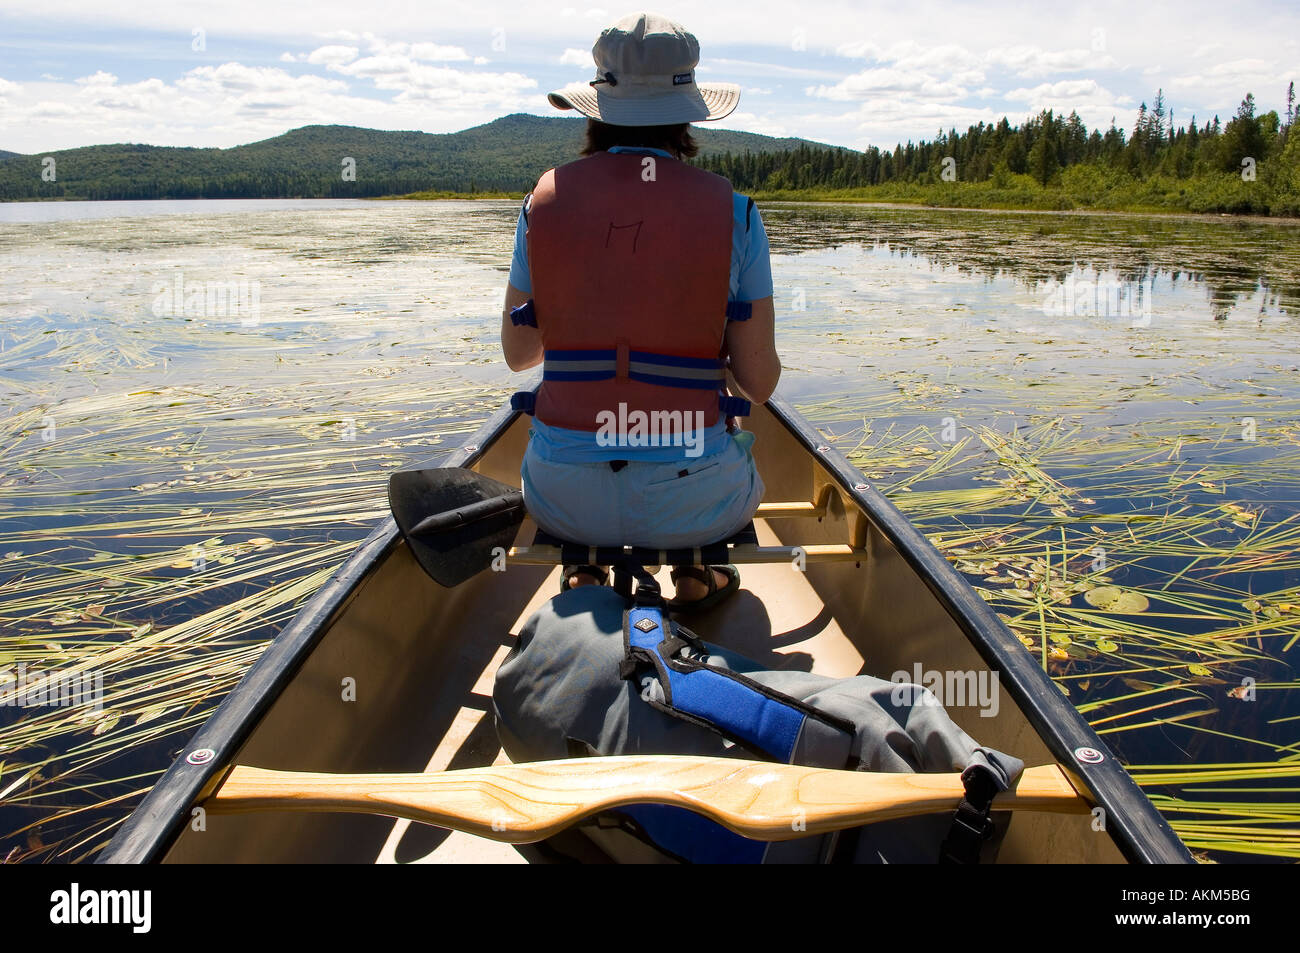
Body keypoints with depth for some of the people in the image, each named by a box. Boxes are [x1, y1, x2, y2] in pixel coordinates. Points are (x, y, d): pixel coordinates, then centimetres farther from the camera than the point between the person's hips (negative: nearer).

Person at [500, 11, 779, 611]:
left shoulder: (546, 199, -3)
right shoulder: (731, 211, -7)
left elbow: (518, 353, 8)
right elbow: (760, 383, -6)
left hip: (563, 498, 1)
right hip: (692, 500, -1)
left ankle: (583, 573, 30)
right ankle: (695, 573, 28)